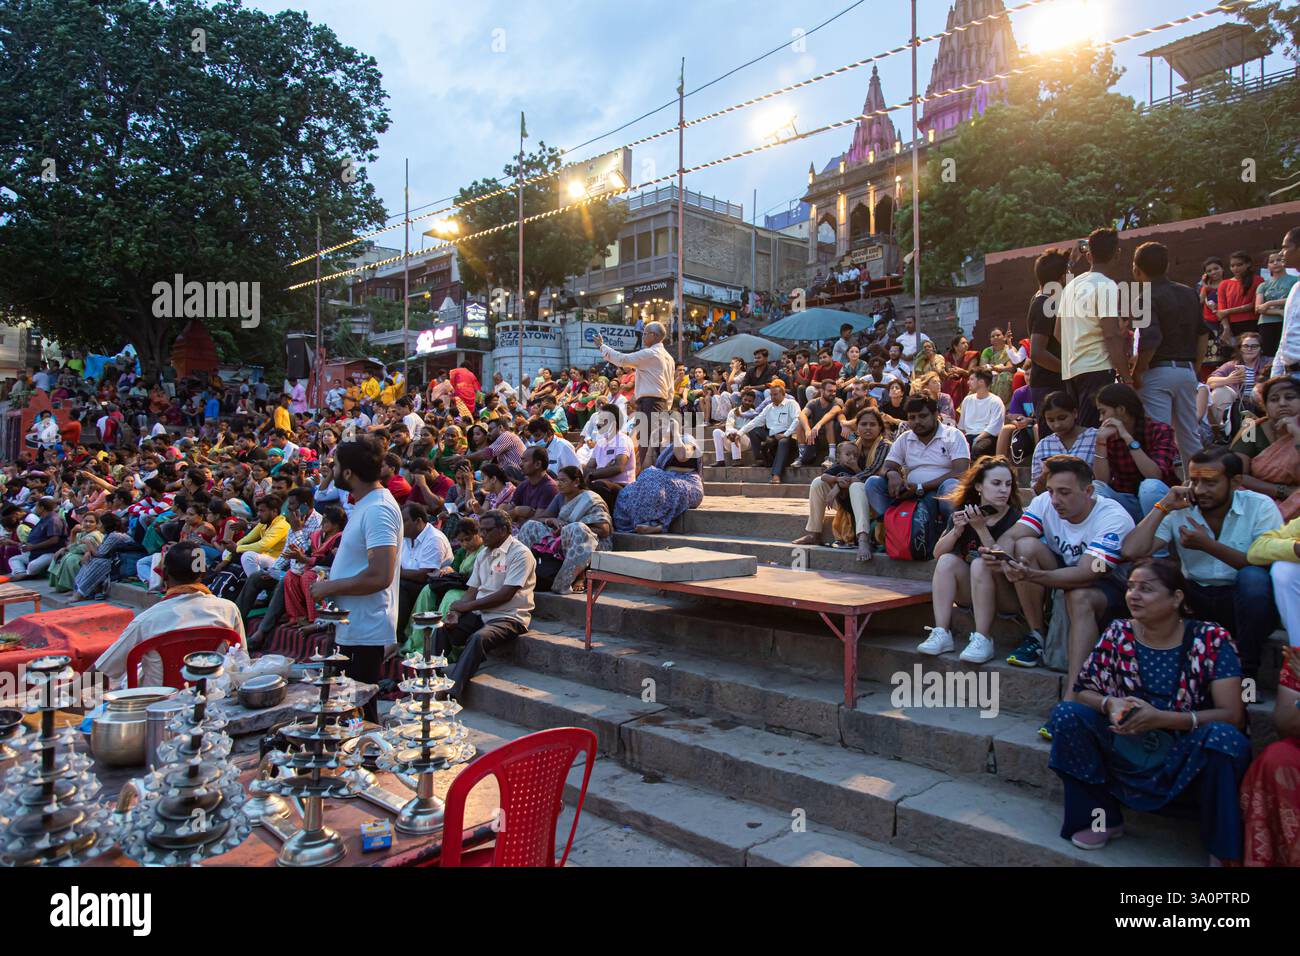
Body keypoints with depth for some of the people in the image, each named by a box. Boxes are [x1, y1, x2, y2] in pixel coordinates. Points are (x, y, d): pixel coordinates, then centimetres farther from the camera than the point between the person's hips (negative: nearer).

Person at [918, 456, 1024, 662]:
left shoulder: (1014, 517, -12)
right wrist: (957, 530, -18)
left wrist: (981, 528, -28)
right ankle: (941, 634, -23)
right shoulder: (963, 512, 1)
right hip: (969, 593, 4)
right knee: (947, 560, -19)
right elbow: (938, 553, -1)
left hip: (1007, 597, -4)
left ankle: (982, 640, -29)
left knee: (981, 563, -29)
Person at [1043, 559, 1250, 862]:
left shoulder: (1211, 640, -9)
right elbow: (1083, 692, 1)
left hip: (1190, 763, -3)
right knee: (1066, 714, -18)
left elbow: (1233, 715, -16)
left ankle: (1224, 851, -10)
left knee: (1224, 737, -33)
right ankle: (1103, 819, 2)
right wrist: (1109, 705, -22)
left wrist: (1160, 718, -27)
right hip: (1129, 755, 3)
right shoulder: (1118, 634, -1)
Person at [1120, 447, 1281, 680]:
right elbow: (1131, 552, -17)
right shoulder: (1178, 511, -3)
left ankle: (1246, 672, -16)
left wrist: (1208, 546, -23)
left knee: (1253, 577, -33)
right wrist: (1163, 507, -14)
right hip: (1195, 598, 1)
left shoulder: (1260, 507, -6)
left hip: (1244, 601, -1)